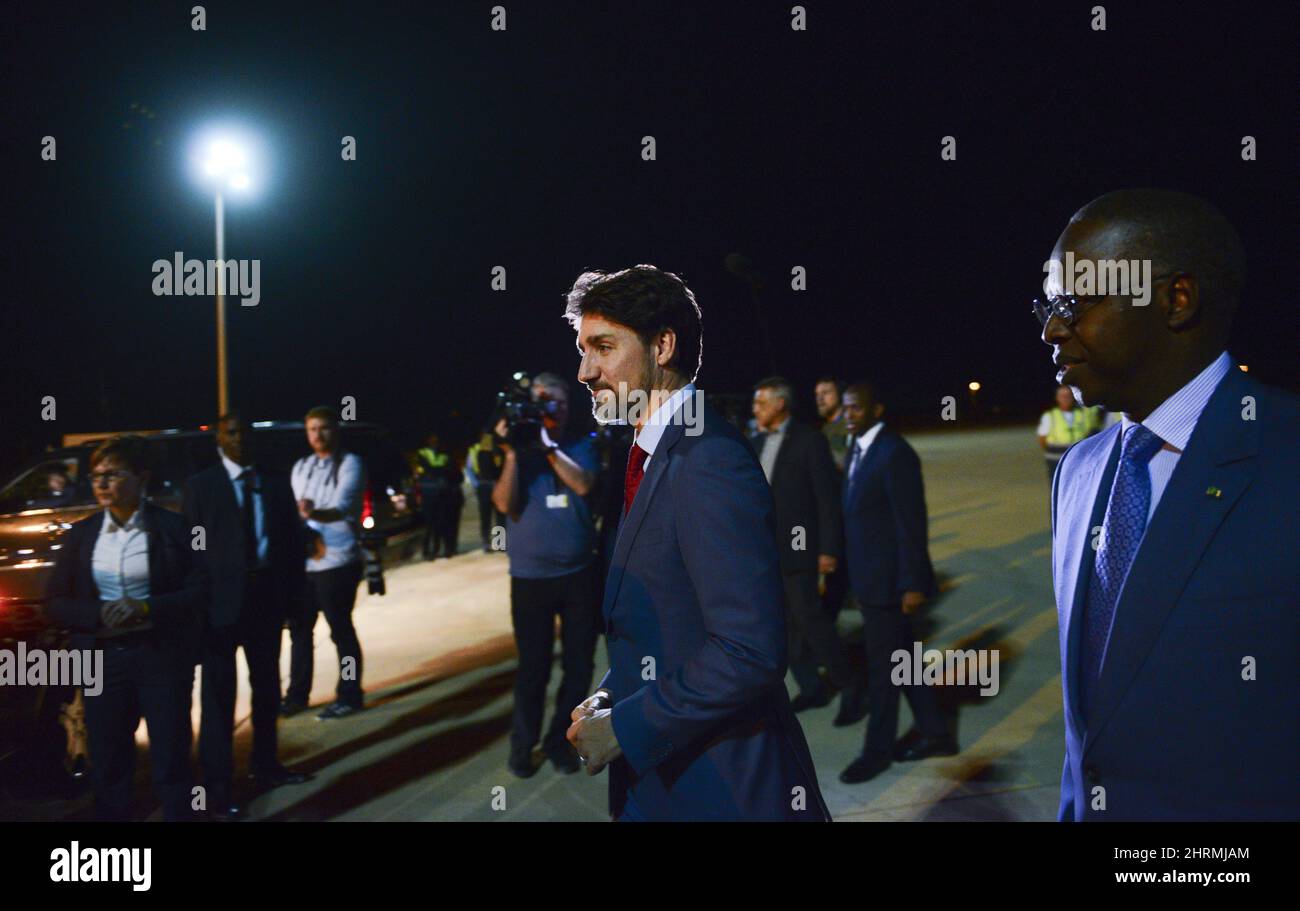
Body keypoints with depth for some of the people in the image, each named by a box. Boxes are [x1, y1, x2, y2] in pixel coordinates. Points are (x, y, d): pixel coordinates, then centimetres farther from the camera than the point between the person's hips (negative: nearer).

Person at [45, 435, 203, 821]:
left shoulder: (172, 527, -3)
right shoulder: (81, 533, 6)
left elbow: (199, 590, -6)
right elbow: (57, 604, 5)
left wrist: (147, 608, -20)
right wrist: (100, 614, -14)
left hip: (162, 656, -3)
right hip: (103, 659, 3)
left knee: (170, 760, 3)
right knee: (108, 764, 10)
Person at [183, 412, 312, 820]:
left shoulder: (277, 483, 9)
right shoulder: (200, 485, -1)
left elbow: (295, 539, 8)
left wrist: (292, 593, 1)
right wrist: (201, 597, -11)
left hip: (268, 597, 4)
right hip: (222, 599, -4)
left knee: (267, 687, 16)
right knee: (219, 695, 0)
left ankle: (265, 764, 33)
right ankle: (217, 787, 4)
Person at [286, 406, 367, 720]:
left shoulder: (350, 464, -7)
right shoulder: (300, 466, 12)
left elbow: (343, 506, -22)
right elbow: (294, 509, 15)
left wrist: (315, 514, -41)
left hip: (337, 561, -6)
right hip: (303, 560, 6)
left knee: (341, 630, 0)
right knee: (299, 628, 11)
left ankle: (349, 696, 11)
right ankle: (297, 694, 23)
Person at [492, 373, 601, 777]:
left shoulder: (580, 446, 3)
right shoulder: (515, 449, 1)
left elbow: (582, 485, -15)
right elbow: (505, 504, -11)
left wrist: (548, 445, -19)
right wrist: (511, 452, -19)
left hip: (580, 574, 2)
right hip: (530, 577, -1)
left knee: (579, 664, 8)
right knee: (533, 666, 2)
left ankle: (560, 740, 26)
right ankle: (522, 744, 22)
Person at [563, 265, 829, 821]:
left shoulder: (709, 462, -21)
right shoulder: (654, 458, 9)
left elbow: (750, 651, -27)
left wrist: (624, 728, -19)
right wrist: (609, 698, 5)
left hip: (722, 791, -8)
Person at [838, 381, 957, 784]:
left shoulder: (895, 453, -18)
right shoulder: (858, 449, 9)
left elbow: (912, 523, -19)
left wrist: (912, 583, -20)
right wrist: (853, 575, 13)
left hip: (888, 579, -9)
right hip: (869, 577, 9)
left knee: (882, 665, 3)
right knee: (902, 659, 18)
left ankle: (878, 750, 16)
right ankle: (934, 733, 31)